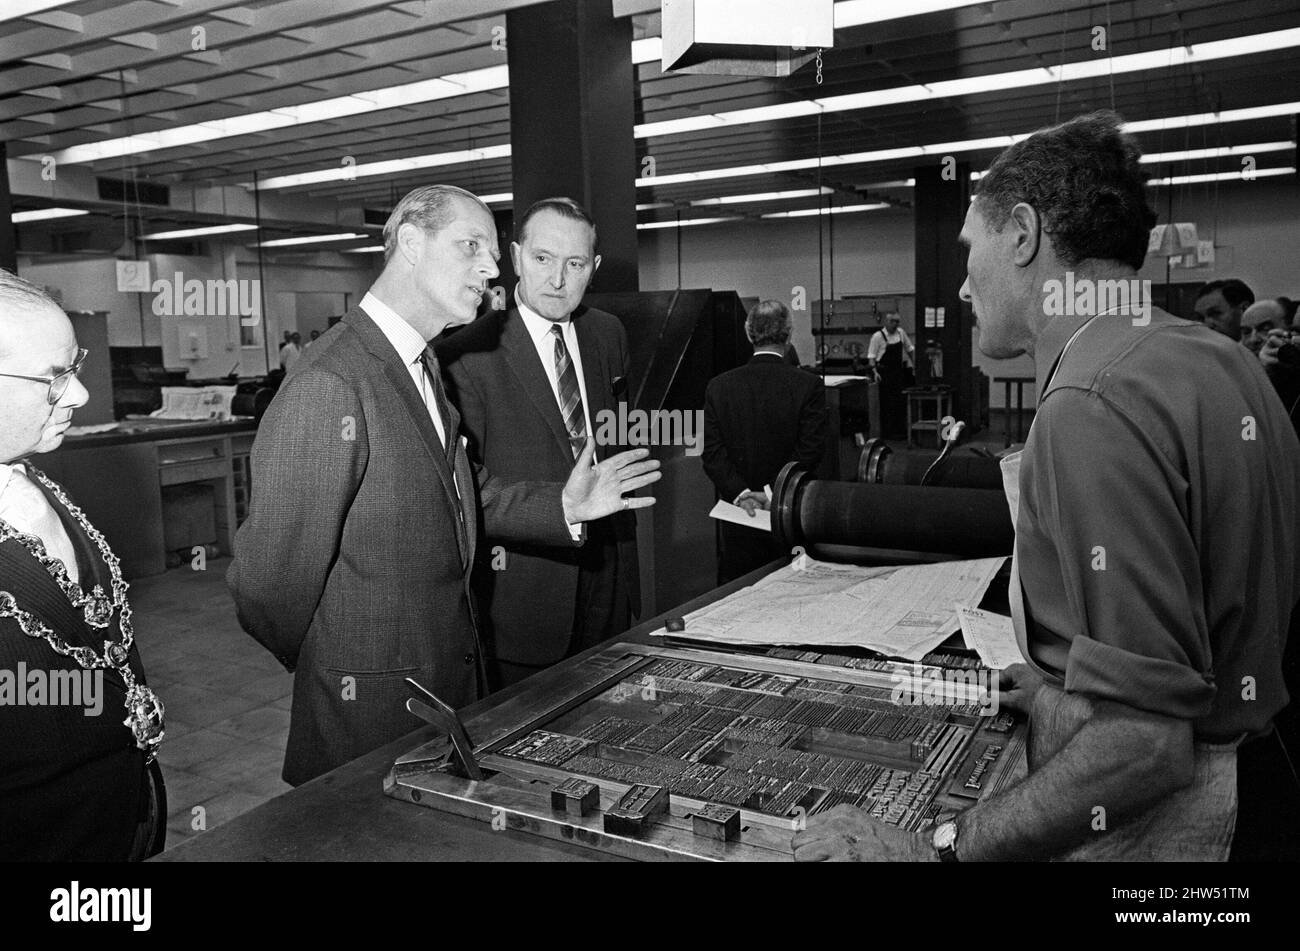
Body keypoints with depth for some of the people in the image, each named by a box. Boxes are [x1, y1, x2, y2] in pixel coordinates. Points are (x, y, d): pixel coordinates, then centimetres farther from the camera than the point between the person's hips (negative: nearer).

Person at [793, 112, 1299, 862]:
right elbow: (1235, 611, 13)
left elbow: (1143, 742, -28)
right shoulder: (1224, 359, 3)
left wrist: (930, 851, -24)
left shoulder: (1095, 406, -25)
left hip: (1143, 820, -9)